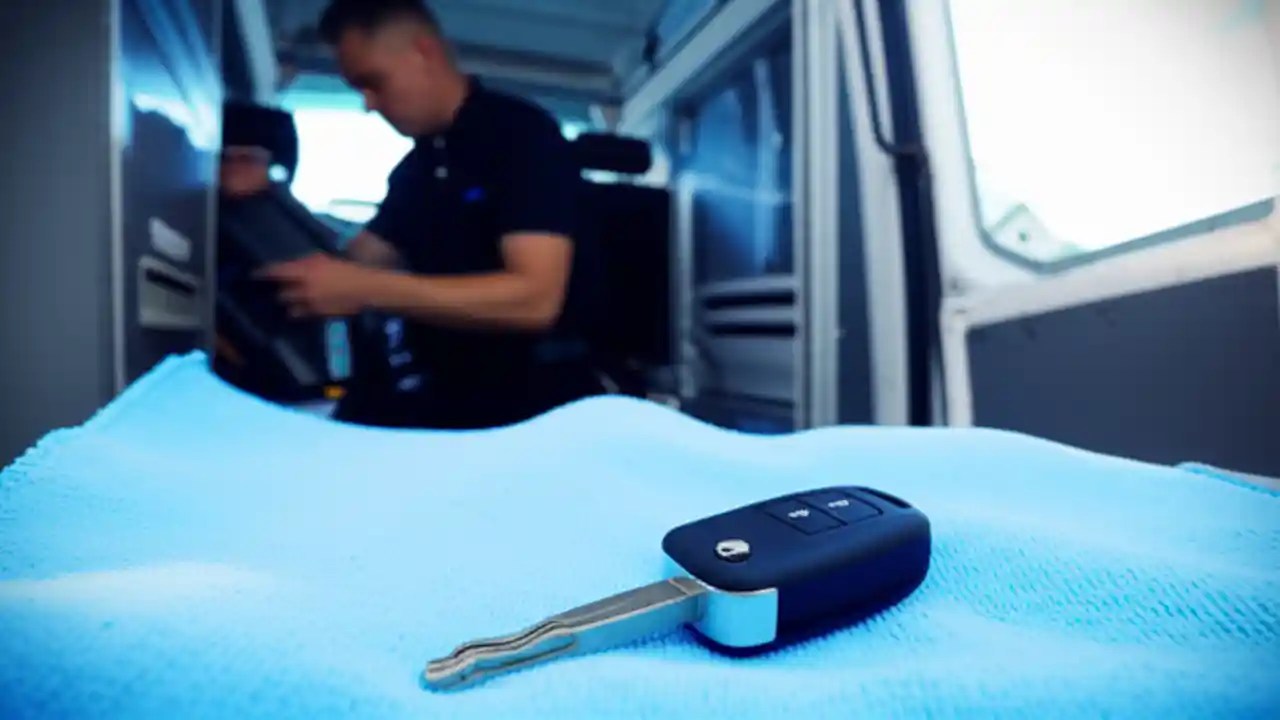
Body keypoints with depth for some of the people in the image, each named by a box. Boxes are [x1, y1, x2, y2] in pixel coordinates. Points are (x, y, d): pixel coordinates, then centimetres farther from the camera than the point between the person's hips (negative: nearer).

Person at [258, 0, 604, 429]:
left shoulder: (522, 134, -12)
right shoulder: (415, 168, 12)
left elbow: (535, 298, -24)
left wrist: (365, 290, -26)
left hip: (540, 406, -7)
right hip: (449, 402, 7)